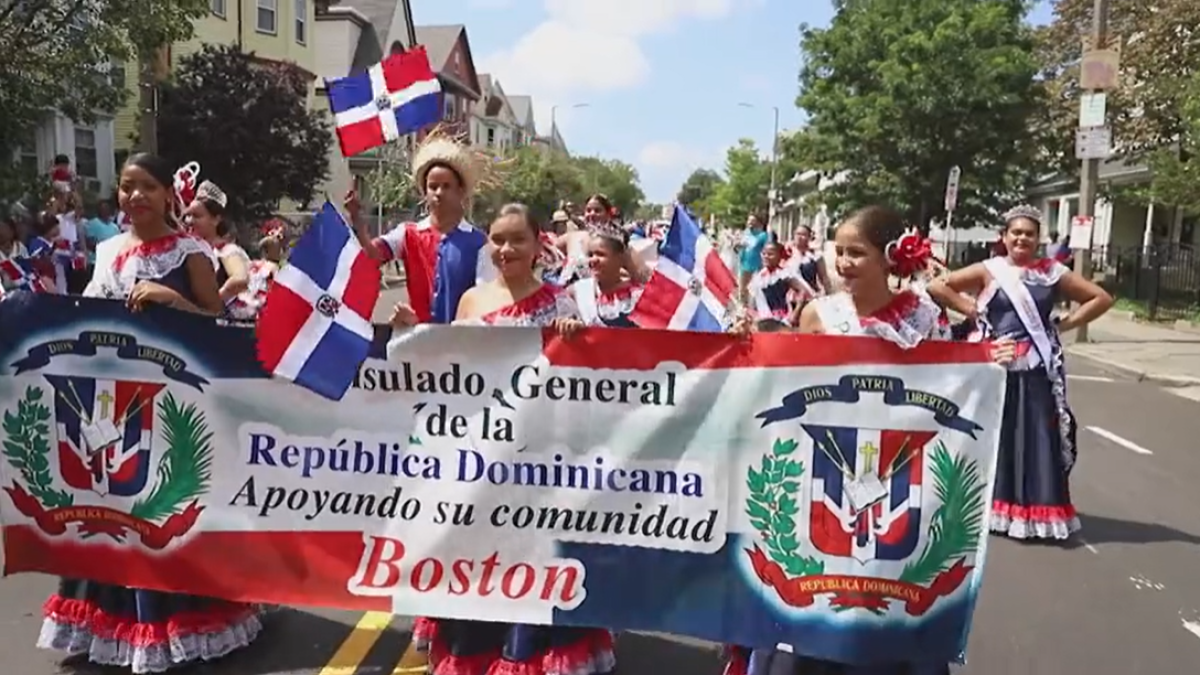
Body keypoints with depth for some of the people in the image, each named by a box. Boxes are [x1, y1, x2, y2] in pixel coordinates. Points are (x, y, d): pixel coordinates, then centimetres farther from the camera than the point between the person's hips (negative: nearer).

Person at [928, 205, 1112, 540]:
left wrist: (1063, 325, 0)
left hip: (1038, 370, 1)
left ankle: (1038, 509, 12)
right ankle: (992, 504, 16)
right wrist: (972, 311, -5)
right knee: (994, 434, 5)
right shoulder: (988, 271, 2)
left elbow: (1101, 298, 8)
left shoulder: (1053, 272, 6)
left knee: (1038, 436, 3)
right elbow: (937, 286, 0)